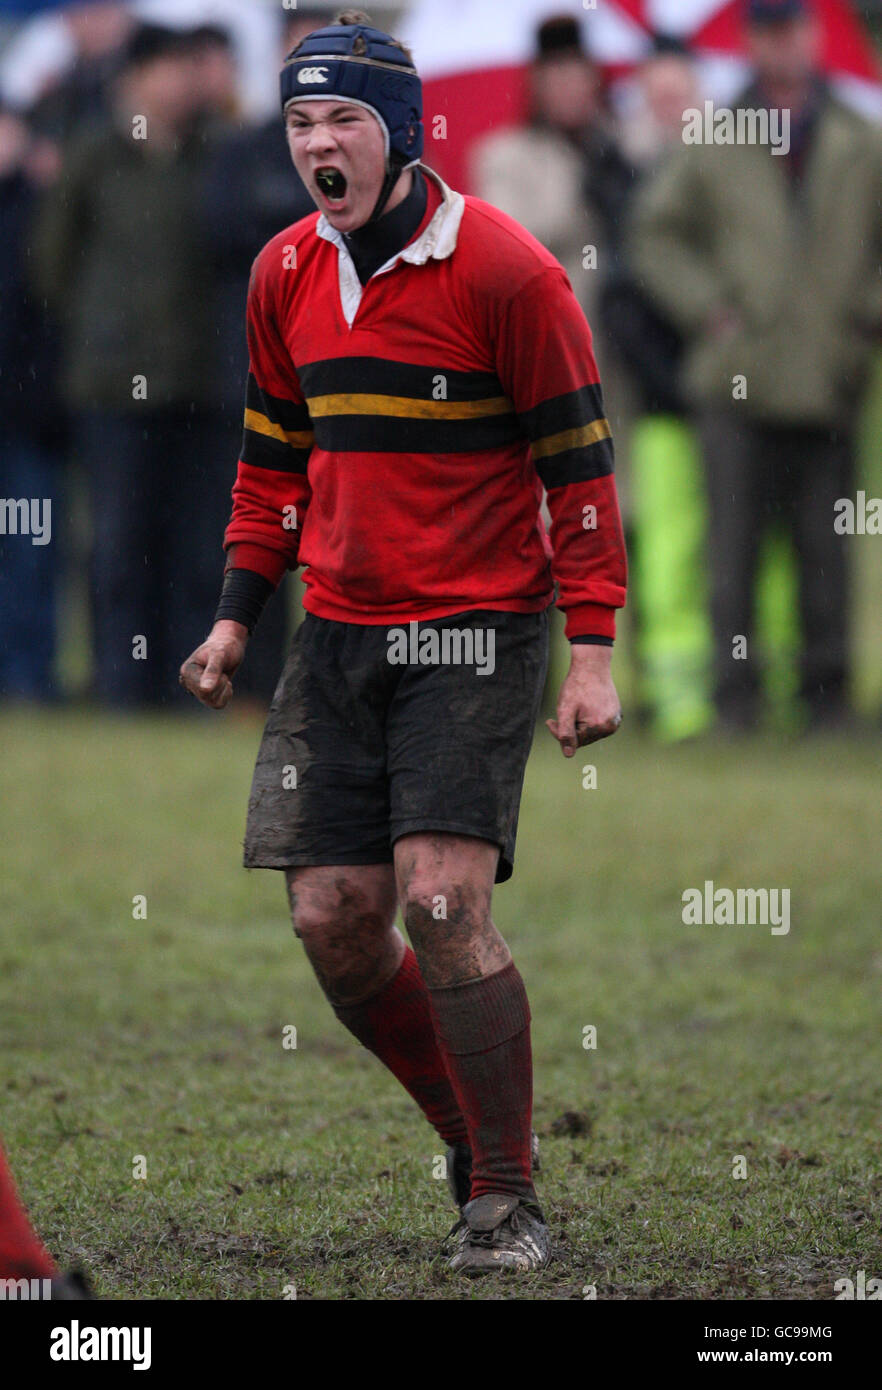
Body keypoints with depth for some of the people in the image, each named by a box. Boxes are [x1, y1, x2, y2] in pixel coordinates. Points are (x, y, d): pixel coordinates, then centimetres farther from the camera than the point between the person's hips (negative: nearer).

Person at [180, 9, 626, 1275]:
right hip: (338, 638, 6)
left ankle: (506, 1199, -3)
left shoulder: (504, 270, -11)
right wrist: (236, 615, 14)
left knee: (442, 903, -16)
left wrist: (592, 654, -12)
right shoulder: (285, 277, 7)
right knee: (333, 920, 0)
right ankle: (477, 1136, 21)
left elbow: (579, 463, -9)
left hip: (476, 628, -6)